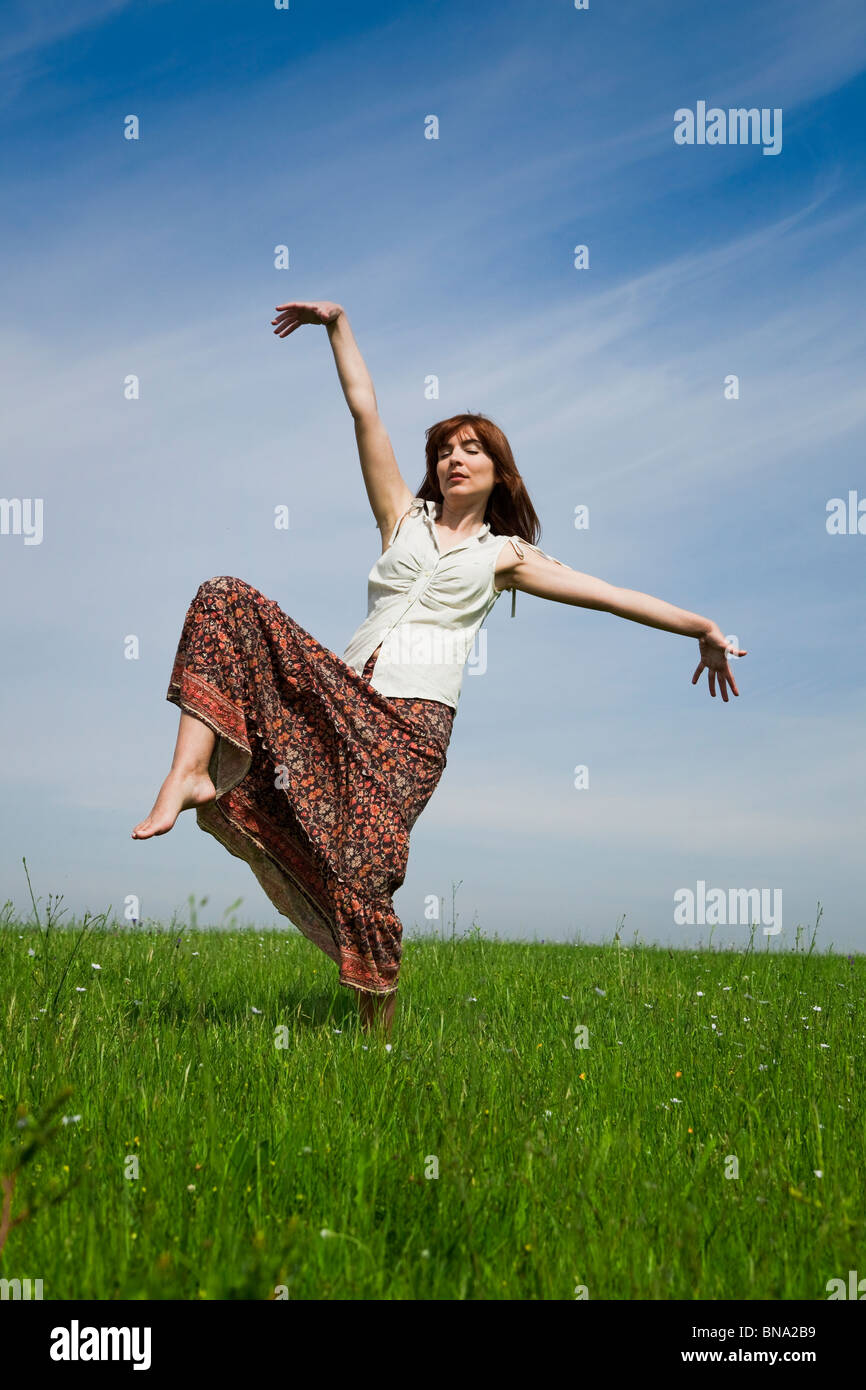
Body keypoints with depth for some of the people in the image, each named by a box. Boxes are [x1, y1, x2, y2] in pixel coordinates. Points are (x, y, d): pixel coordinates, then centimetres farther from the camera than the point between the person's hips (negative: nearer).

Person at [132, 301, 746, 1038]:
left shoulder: (505, 554, 17)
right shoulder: (404, 516, 21)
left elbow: (610, 592, 11)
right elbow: (365, 409, 19)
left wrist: (701, 628, 5)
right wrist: (339, 324, 18)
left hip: (413, 720, -3)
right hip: (344, 691, 3)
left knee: (360, 873, -18)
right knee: (227, 598, -16)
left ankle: (381, 1030, -2)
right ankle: (193, 771, -28)